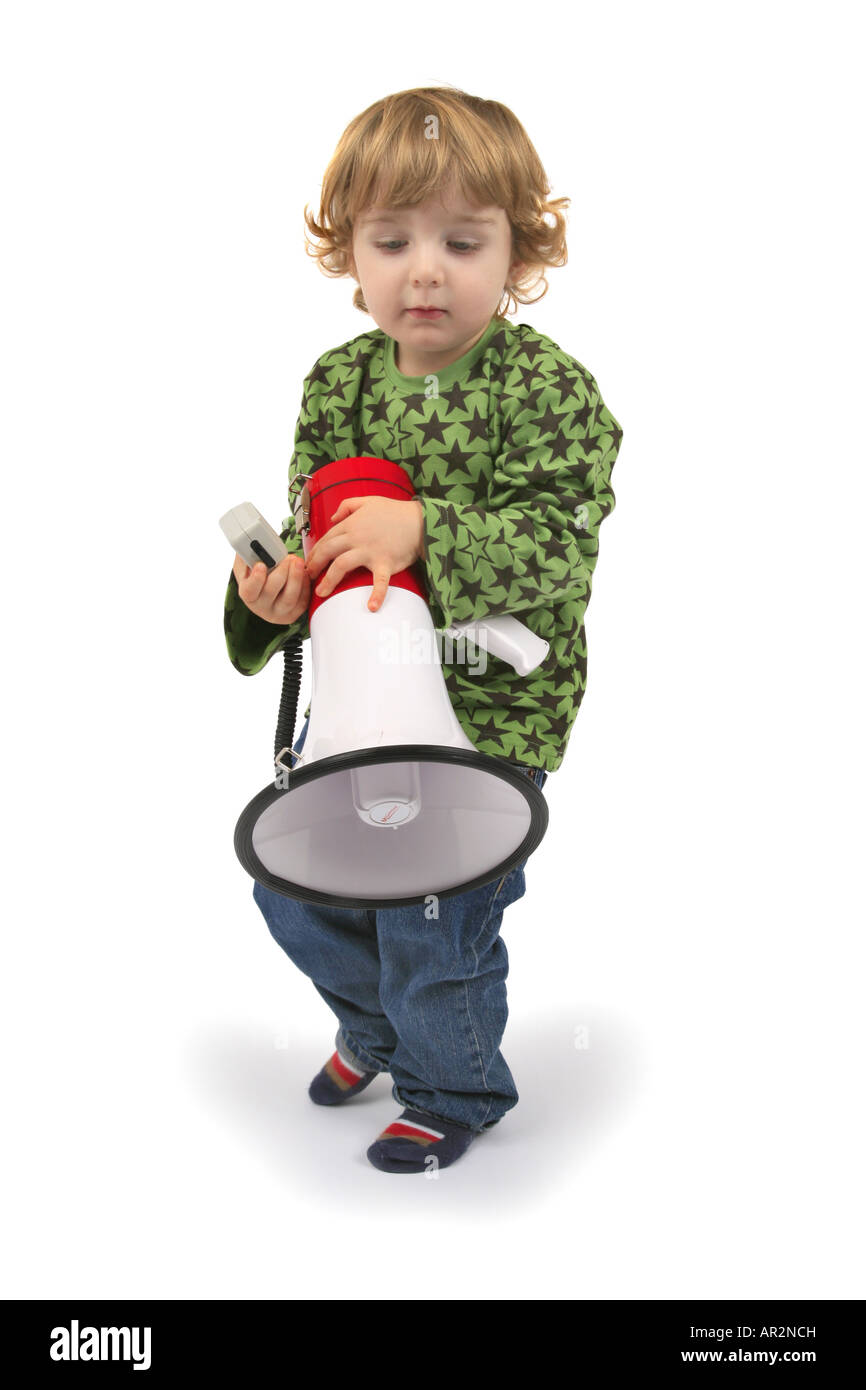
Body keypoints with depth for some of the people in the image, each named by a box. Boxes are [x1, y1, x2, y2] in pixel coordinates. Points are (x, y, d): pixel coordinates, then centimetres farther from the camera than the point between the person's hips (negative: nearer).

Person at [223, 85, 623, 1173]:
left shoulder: (549, 389, -16)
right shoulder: (338, 382, 0)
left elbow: (555, 543, -23)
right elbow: (314, 521, 4)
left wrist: (421, 532, -36)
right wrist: (282, 585, -19)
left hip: (494, 707, -6)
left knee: (430, 919, 1)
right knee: (294, 888, 19)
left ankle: (454, 1091, 32)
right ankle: (377, 1022, 50)